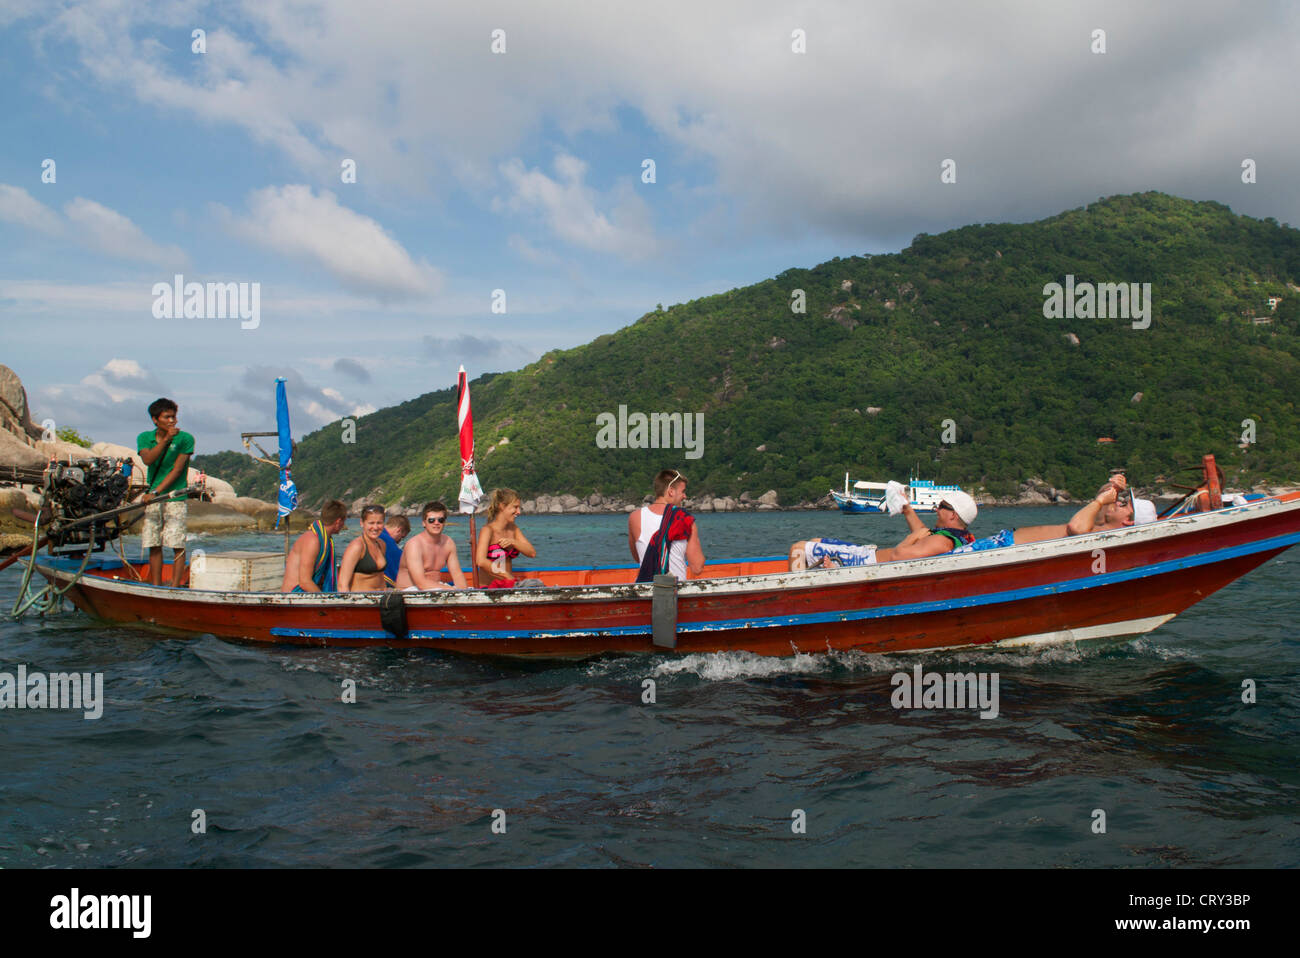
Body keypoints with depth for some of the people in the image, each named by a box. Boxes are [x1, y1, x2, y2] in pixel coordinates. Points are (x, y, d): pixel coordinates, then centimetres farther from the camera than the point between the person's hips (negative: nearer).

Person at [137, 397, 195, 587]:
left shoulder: (185, 439, -4)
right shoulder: (144, 438, 7)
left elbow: (177, 470, -10)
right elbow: (147, 460, -12)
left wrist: (156, 492, -14)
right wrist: (165, 440, -23)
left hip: (175, 498, -4)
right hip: (152, 500, 4)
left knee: (177, 545, -8)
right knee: (154, 545, 5)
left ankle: (175, 587, -5)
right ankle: (156, 588, 12)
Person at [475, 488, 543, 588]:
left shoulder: (513, 529, 14)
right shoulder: (488, 530, -8)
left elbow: (532, 553, 6)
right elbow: (481, 561, -23)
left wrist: (513, 542, -11)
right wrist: (509, 577, -19)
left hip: (510, 585, 7)